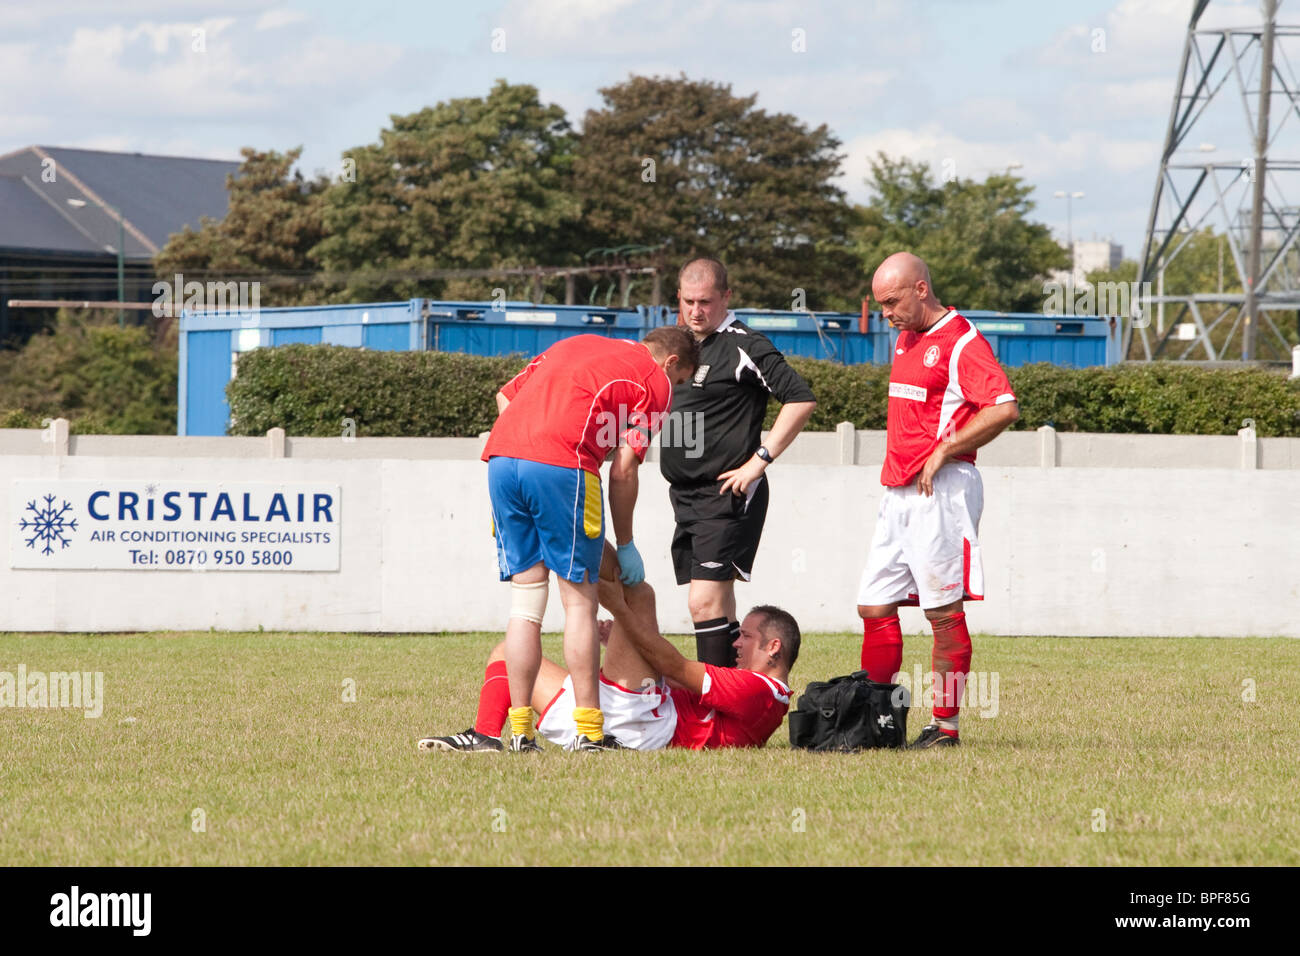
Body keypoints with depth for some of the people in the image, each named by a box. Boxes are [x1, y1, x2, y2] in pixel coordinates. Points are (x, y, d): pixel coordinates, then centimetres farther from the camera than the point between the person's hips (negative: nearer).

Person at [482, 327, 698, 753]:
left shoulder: (575, 345, 30)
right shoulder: (655, 381, 11)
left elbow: (506, 396, 23)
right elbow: (623, 471, 4)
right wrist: (625, 545, 13)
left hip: (502, 456, 6)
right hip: (562, 467, -6)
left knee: (526, 603, 10)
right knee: (579, 601, 4)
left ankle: (521, 732, 8)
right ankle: (588, 730, 2)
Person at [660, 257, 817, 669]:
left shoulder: (744, 347, -11)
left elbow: (801, 399, -17)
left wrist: (760, 460, -18)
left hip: (727, 494, -8)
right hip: (684, 493, 8)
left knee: (705, 601, -16)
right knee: (718, 604, 12)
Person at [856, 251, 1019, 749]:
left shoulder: (962, 341, -10)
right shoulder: (905, 340, 18)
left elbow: (1004, 408, -20)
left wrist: (942, 452, -17)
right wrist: (895, 466, 14)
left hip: (941, 490, -9)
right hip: (897, 493, 9)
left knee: (943, 612, -5)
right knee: (874, 607, 5)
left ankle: (945, 725, -1)